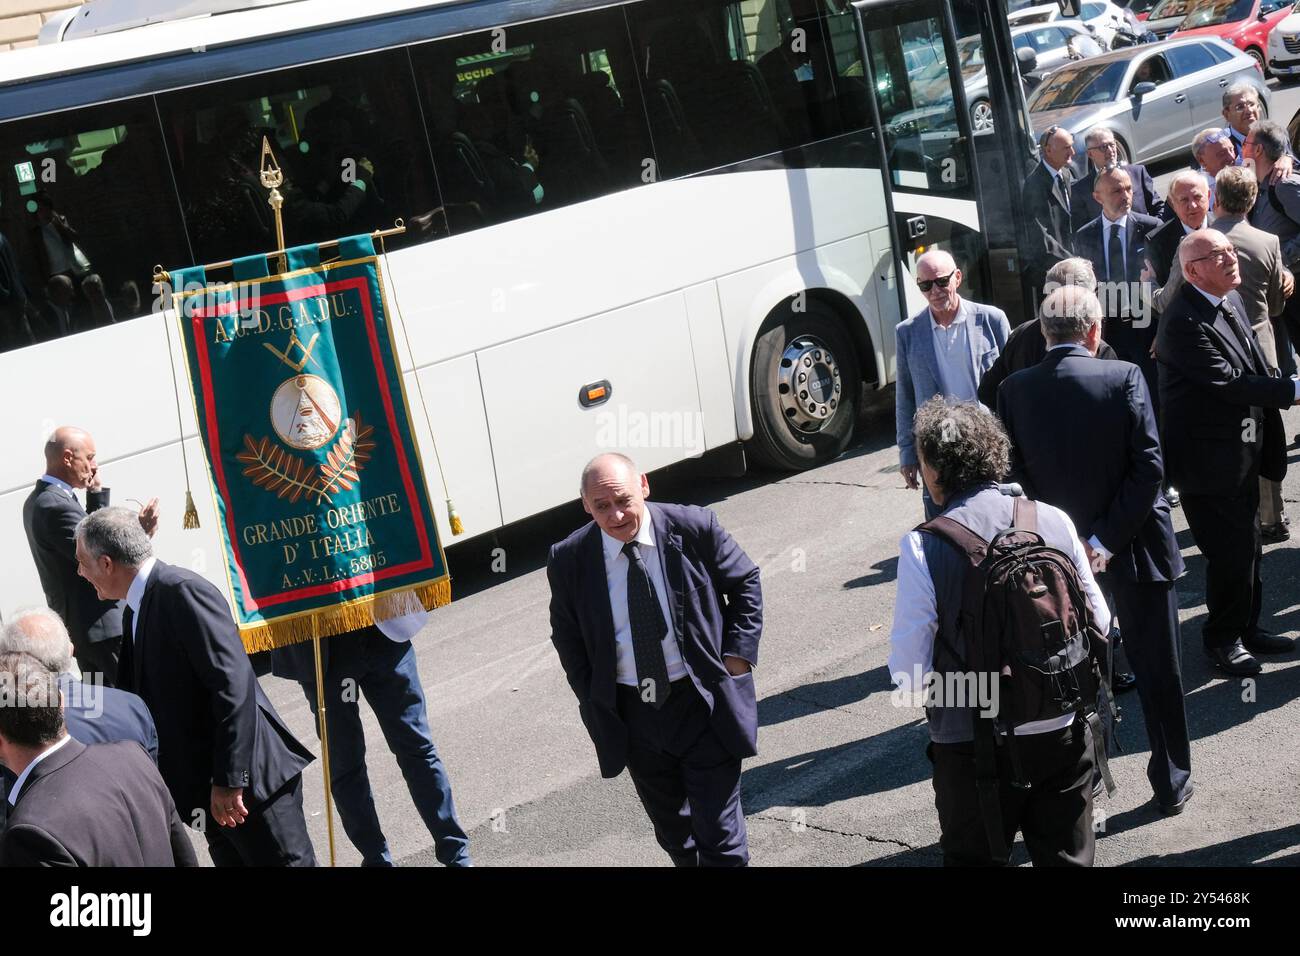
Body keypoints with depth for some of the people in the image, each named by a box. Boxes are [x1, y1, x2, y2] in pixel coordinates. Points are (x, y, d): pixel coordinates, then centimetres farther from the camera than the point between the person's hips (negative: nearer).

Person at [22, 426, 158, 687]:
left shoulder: (38, 500, 12)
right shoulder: (57, 506, -20)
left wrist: (96, 494, 10)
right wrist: (140, 531, -22)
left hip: (77, 628, 11)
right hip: (101, 627, -11)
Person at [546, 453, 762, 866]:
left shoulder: (694, 528, -13)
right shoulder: (569, 560, -9)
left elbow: (746, 582, 2)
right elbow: (567, 637, 5)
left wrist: (738, 654, -6)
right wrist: (594, 704, 0)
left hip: (703, 702, -2)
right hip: (630, 715, 2)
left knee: (721, 836, 2)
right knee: (673, 832, 20)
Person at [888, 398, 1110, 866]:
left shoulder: (922, 547, -18)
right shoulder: (1054, 520, -7)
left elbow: (909, 673, -15)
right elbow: (1101, 625, 3)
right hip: (1063, 729, 3)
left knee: (974, 858, 17)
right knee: (1067, 857, 20)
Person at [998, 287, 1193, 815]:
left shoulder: (1015, 390, -5)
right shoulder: (1124, 377, -13)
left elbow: (1016, 477, -5)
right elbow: (1148, 467, -17)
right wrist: (1108, 538, -14)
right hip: (1135, 547, -2)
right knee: (1157, 669, 13)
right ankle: (1171, 785, 24)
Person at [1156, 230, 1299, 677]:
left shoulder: (1232, 300, 8)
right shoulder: (1184, 322, -22)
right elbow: (1228, 383, -25)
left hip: (1243, 452, 9)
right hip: (1210, 459, -9)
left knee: (1247, 547, 19)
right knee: (1229, 553, 0)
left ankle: (1246, 627, 35)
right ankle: (1222, 638, 19)